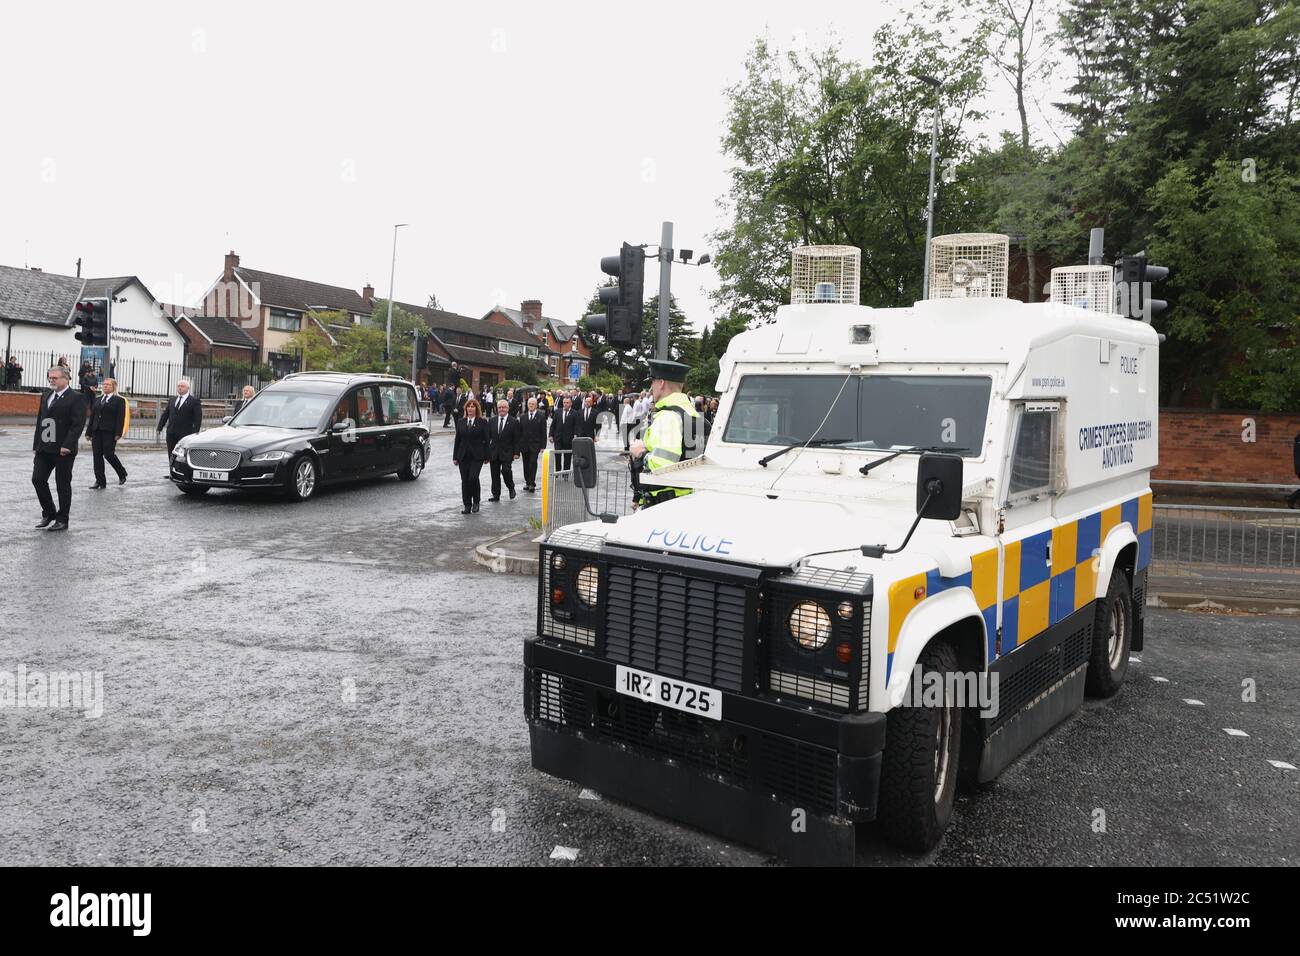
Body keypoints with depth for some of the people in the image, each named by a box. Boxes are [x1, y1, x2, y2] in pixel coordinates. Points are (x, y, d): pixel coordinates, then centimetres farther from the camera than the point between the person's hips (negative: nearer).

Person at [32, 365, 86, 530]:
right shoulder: (45, 395, 14)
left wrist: (67, 446, -21)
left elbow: (77, 425, -15)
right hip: (44, 448, 7)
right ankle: (49, 513, 20)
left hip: (63, 450, -7)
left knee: (63, 484, 2)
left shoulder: (75, 399, -8)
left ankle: (62, 520, 12)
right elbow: (40, 420, 17)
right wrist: (36, 444, 11)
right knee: (38, 479, 3)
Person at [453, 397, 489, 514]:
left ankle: (476, 502, 5)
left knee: (473, 478, -15)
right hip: (463, 455, 4)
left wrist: (486, 456, -4)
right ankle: (467, 505, 11)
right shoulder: (460, 421, 10)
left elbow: (486, 440, 0)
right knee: (464, 480, 3)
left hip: (477, 456, -4)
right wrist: (455, 456, 7)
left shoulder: (482, 422, 0)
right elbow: (457, 439, 11)